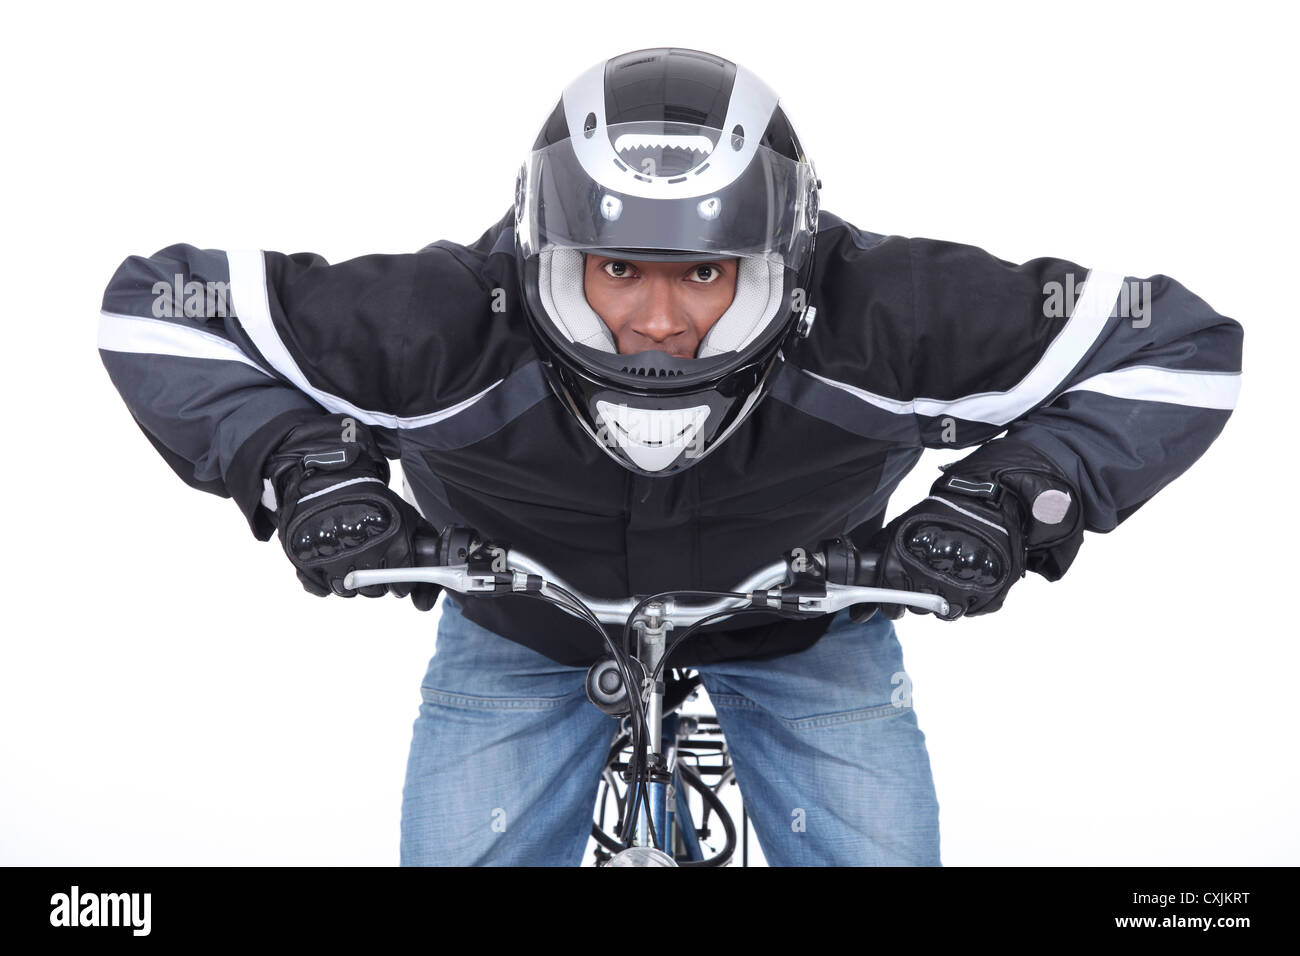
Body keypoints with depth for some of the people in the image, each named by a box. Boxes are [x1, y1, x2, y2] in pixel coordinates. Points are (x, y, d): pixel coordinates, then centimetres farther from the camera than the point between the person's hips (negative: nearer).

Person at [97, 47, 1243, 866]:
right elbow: (158, 308, -26)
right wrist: (297, 464, -40)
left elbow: (1180, 344, -27)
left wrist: (1015, 493, -40)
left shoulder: (880, 322, -37)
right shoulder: (455, 330, -37)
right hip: (525, 624, 0)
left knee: (879, 846, -3)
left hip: (803, 621, 1)